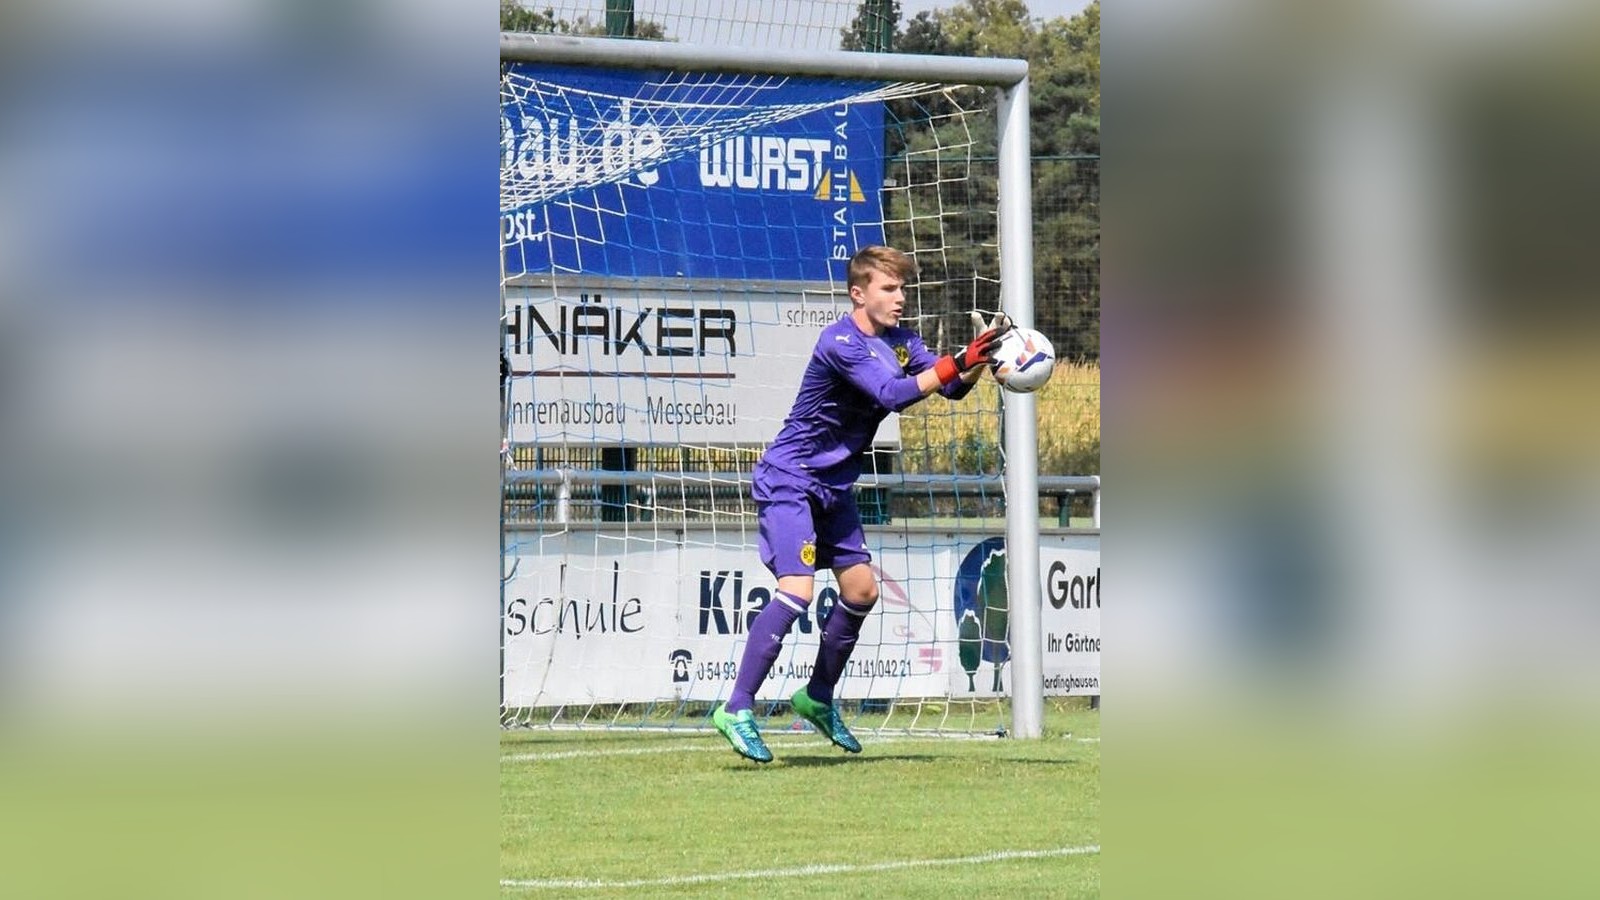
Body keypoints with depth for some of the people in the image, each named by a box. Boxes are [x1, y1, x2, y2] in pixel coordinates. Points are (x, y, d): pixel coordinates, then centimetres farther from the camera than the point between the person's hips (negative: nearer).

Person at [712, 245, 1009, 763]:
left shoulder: (899, 342, 5)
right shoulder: (840, 343, -21)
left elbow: (953, 386, 0)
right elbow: (891, 395, -33)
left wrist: (979, 357, -19)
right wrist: (956, 363, -36)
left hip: (834, 487, 9)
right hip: (789, 481, -9)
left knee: (861, 591, 10)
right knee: (797, 590, -21)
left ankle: (818, 698, 28)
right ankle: (736, 710, -19)